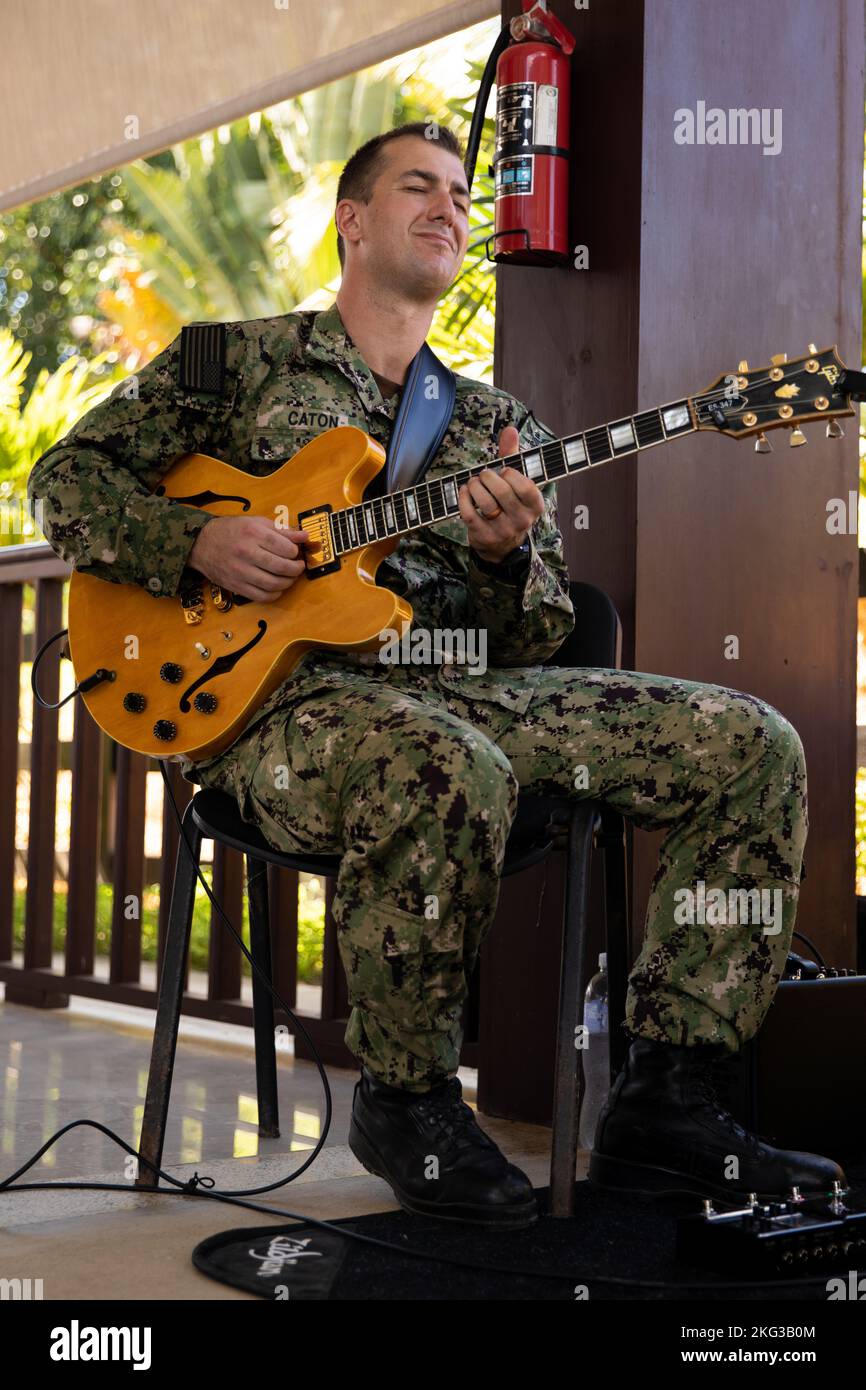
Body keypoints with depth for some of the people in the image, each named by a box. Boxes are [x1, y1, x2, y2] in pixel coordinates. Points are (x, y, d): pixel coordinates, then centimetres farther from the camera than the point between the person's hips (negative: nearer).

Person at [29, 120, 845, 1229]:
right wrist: (203, 543, -9)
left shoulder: (498, 425, 22)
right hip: (284, 694, -5)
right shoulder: (237, 361, 13)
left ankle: (662, 1101, -9)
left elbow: (544, 642, 14)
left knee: (753, 745, -12)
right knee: (447, 771, -42)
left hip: (471, 688, 5)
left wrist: (504, 557, -10)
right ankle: (404, 1100, -16)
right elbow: (69, 476, 9)